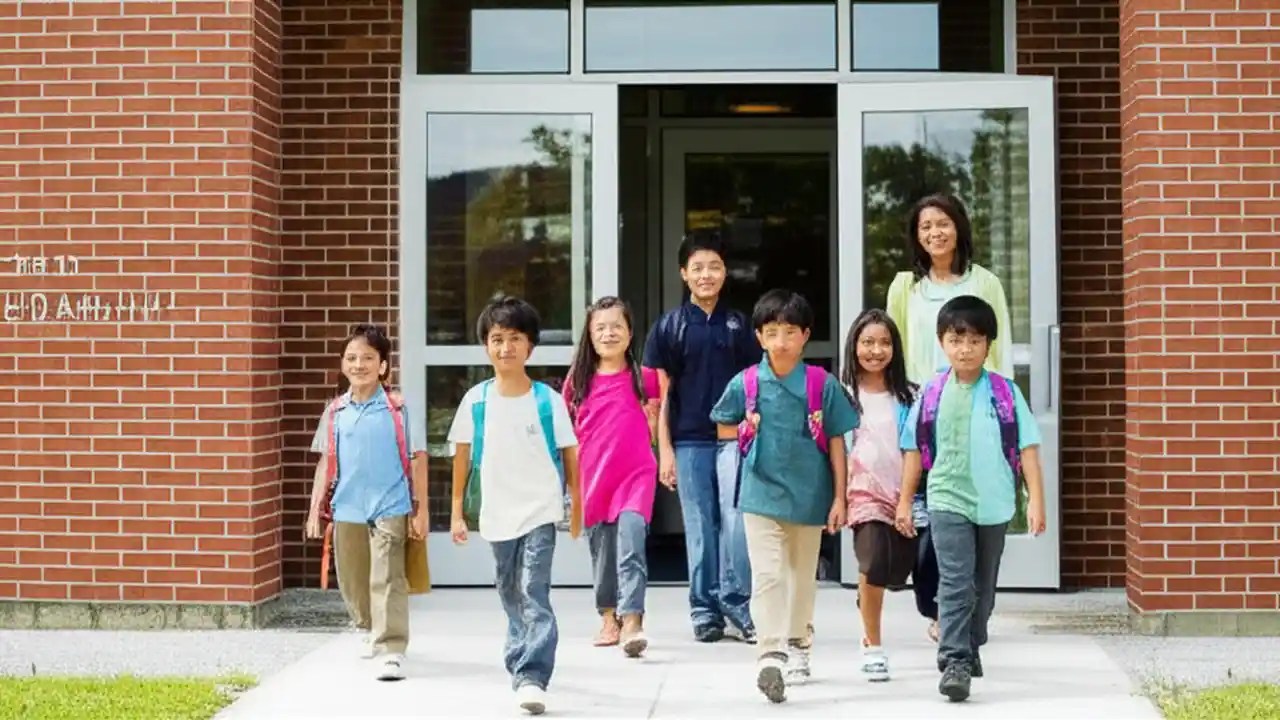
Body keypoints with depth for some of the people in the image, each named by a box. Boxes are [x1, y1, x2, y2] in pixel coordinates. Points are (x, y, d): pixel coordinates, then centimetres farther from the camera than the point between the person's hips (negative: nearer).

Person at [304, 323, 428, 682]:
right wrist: (316, 510, 8)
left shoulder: (398, 410, -4)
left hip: (389, 508, -4)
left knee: (387, 580, -10)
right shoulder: (335, 412, 6)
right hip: (346, 510, 4)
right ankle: (370, 629, 40)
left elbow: (418, 460, -2)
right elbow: (326, 463, 11)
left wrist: (420, 510, -4)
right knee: (352, 581, 16)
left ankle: (391, 649, -8)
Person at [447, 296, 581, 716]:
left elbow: (569, 455, 0)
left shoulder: (548, 400, -7)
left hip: (539, 513, -3)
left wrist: (576, 507, 3)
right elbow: (462, 457, 6)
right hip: (497, 516, 3)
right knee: (512, 598, 16)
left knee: (534, 596, -13)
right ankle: (522, 664, 33)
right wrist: (457, 512, 5)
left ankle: (532, 677, -16)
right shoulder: (475, 400, -1)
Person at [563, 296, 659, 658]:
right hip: (593, 476, 3)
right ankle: (609, 616, 26)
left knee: (631, 547, -15)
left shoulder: (642, 375, 1)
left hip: (636, 473, -2)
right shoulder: (579, 380, 4)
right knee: (601, 550, 11)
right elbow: (566, 430, 13)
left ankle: (632, 621, -20)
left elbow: (655, 418, 18)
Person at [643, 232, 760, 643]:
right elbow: (660, 393, 3)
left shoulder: (738, 324, 8)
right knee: (700, 528, 5)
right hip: (689, 440, 0)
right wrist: (664, 450, -2)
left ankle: (737, 606, 5)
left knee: (736, 522, -7)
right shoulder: (669, 327, 4)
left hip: (733, 437, 1)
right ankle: (706, 611, 14)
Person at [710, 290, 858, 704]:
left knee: (803, 576, 16)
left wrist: (839, 498, -2)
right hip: (762, 495, -1)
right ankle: (771, 654, -20)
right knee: (767, 575, -13)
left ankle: (797, 646, 34)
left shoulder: (823, 385, -5)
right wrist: (752, 431, -4)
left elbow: (836, 443, -1)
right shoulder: (745, 383, -3)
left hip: (810, 495, 1)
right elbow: (723, 427, 14)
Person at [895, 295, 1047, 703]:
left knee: (983, 586, 15)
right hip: (947, 502, -1)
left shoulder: (1005, 392, -2)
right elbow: (915, 450, 7)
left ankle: (970, 649, 33)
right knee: (955, 584, -11)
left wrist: (1036, 499, -6)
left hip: (994, 504, 2)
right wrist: (904, 501, 9)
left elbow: (1027, 447, -1)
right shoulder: (931, 395, 0)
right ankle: (954, 662, -13)